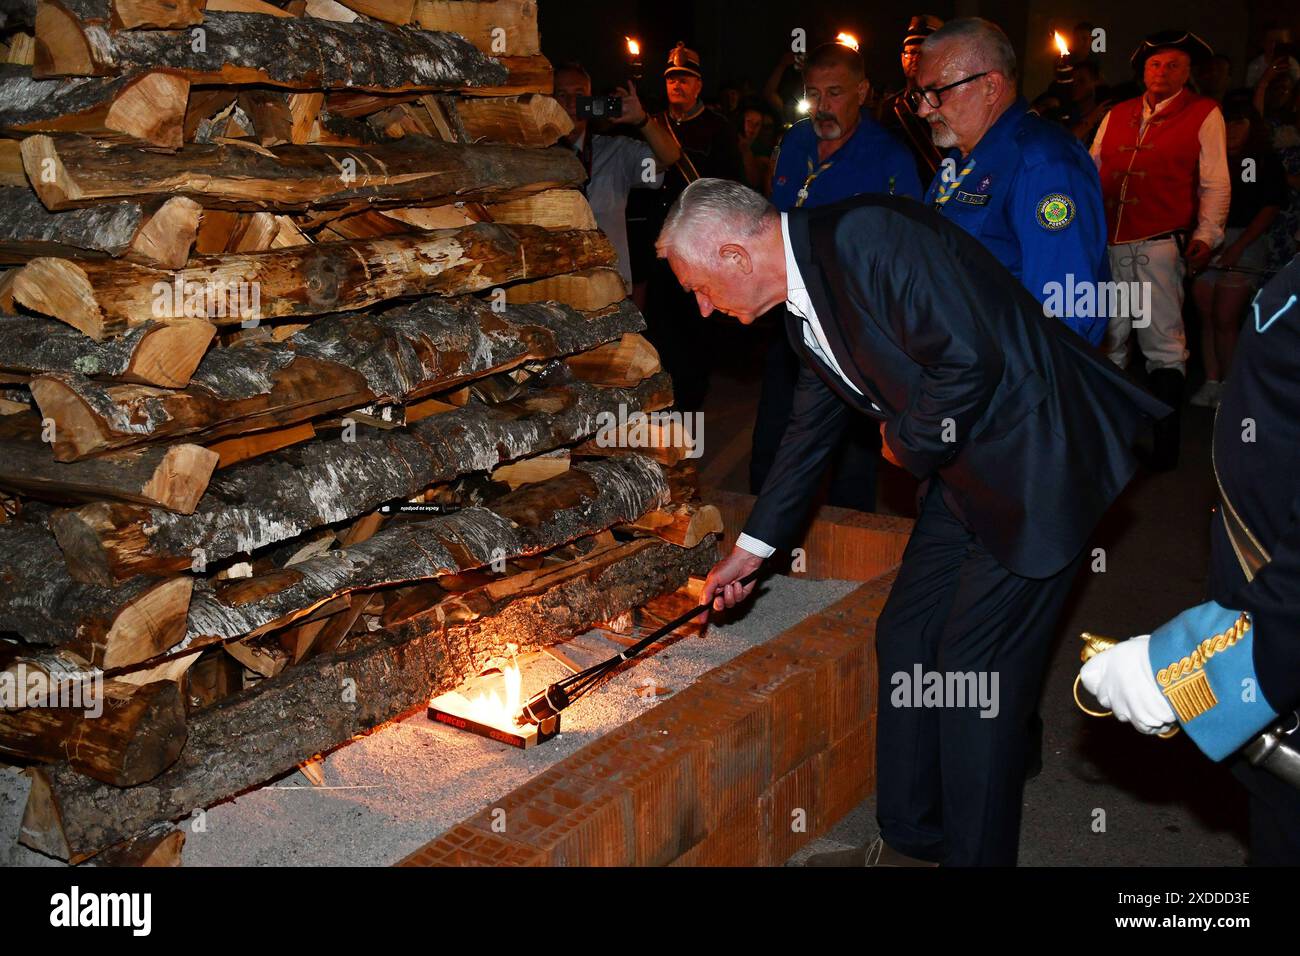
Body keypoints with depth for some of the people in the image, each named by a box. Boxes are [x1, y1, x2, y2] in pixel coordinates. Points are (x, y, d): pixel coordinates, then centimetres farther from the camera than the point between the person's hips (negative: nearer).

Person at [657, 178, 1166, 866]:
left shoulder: (866, 236, -22)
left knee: (973, 672, -3)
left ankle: (976, 857, 16)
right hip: (962, 468, 9)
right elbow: (811, 428, 20)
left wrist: (908, 442, -11)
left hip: (1034, 456, -9)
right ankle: (911, 843, 29)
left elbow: (970, 359, -29)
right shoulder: (803, 302, 9)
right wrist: (752, 547, 25)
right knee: (905, 642, 12)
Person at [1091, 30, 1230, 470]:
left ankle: (1165, 444, 7)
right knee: (1105, 339, 10)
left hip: (1159, 246, -4)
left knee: (1164, 345, -2)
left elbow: (1215, 184, 0)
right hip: (1107, 245, 4)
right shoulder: (1117, 114, 18)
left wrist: (1206, 235, -12)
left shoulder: (1204, 113, 6)